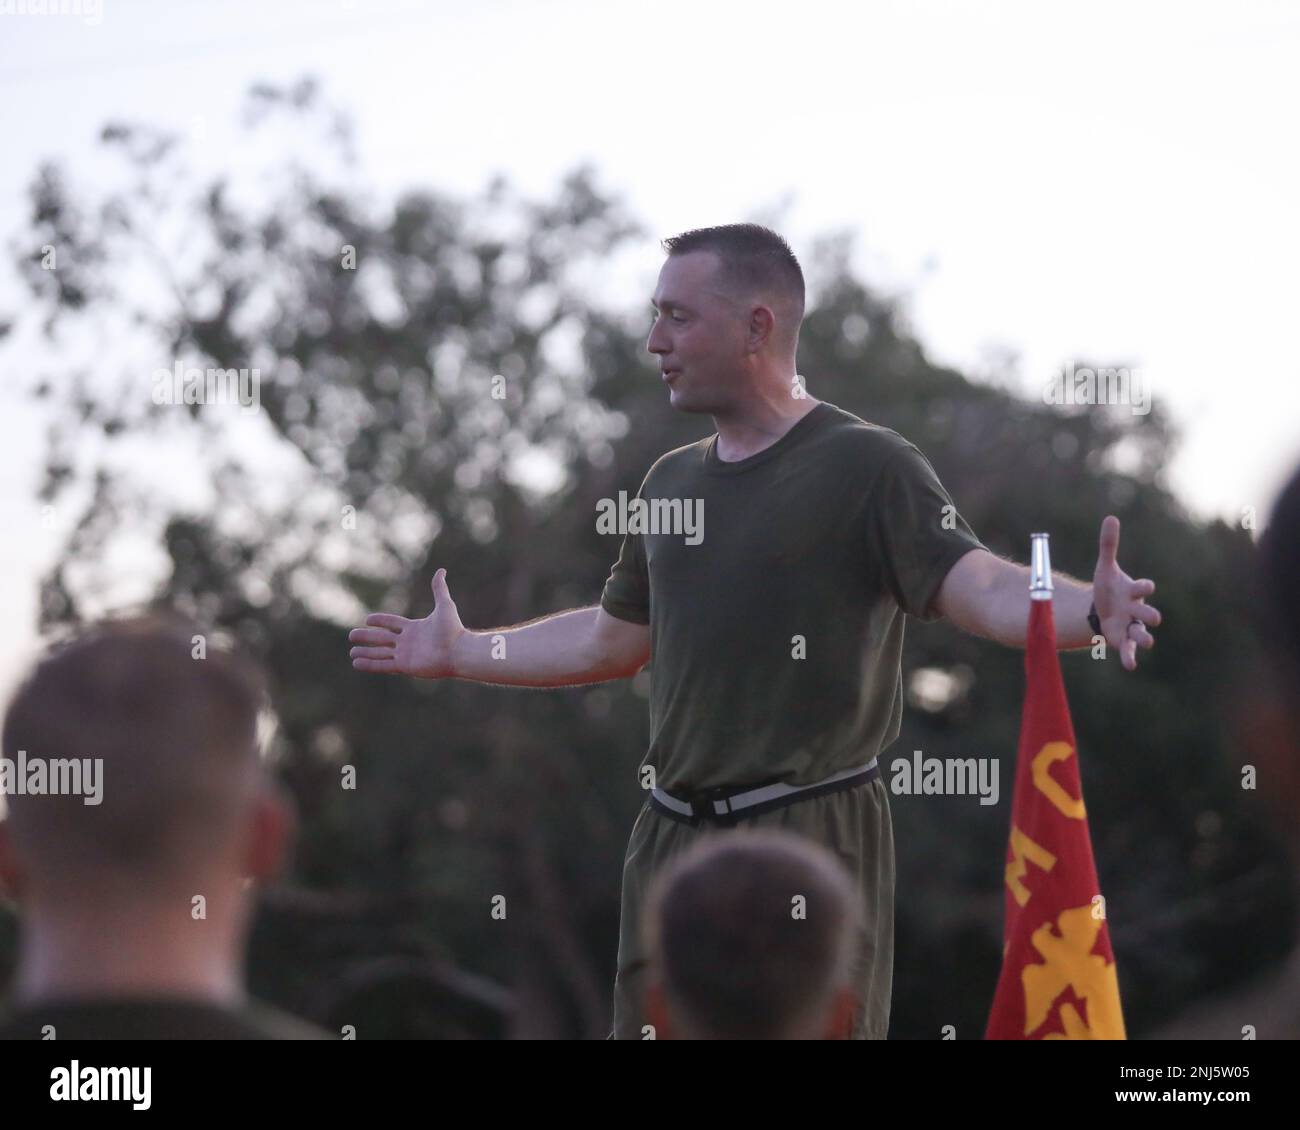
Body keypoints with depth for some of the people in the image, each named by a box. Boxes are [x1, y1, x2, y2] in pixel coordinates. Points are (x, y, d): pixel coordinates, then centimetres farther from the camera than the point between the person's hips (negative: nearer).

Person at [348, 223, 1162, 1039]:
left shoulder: (866, 466, -7)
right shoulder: (673, 480, 16)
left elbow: (983, 591, -18)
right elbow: (611, 641, 27)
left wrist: (1090, 611, -38)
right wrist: (458, 654, 34)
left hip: (812, 836, -7)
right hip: (671, 840, 7)